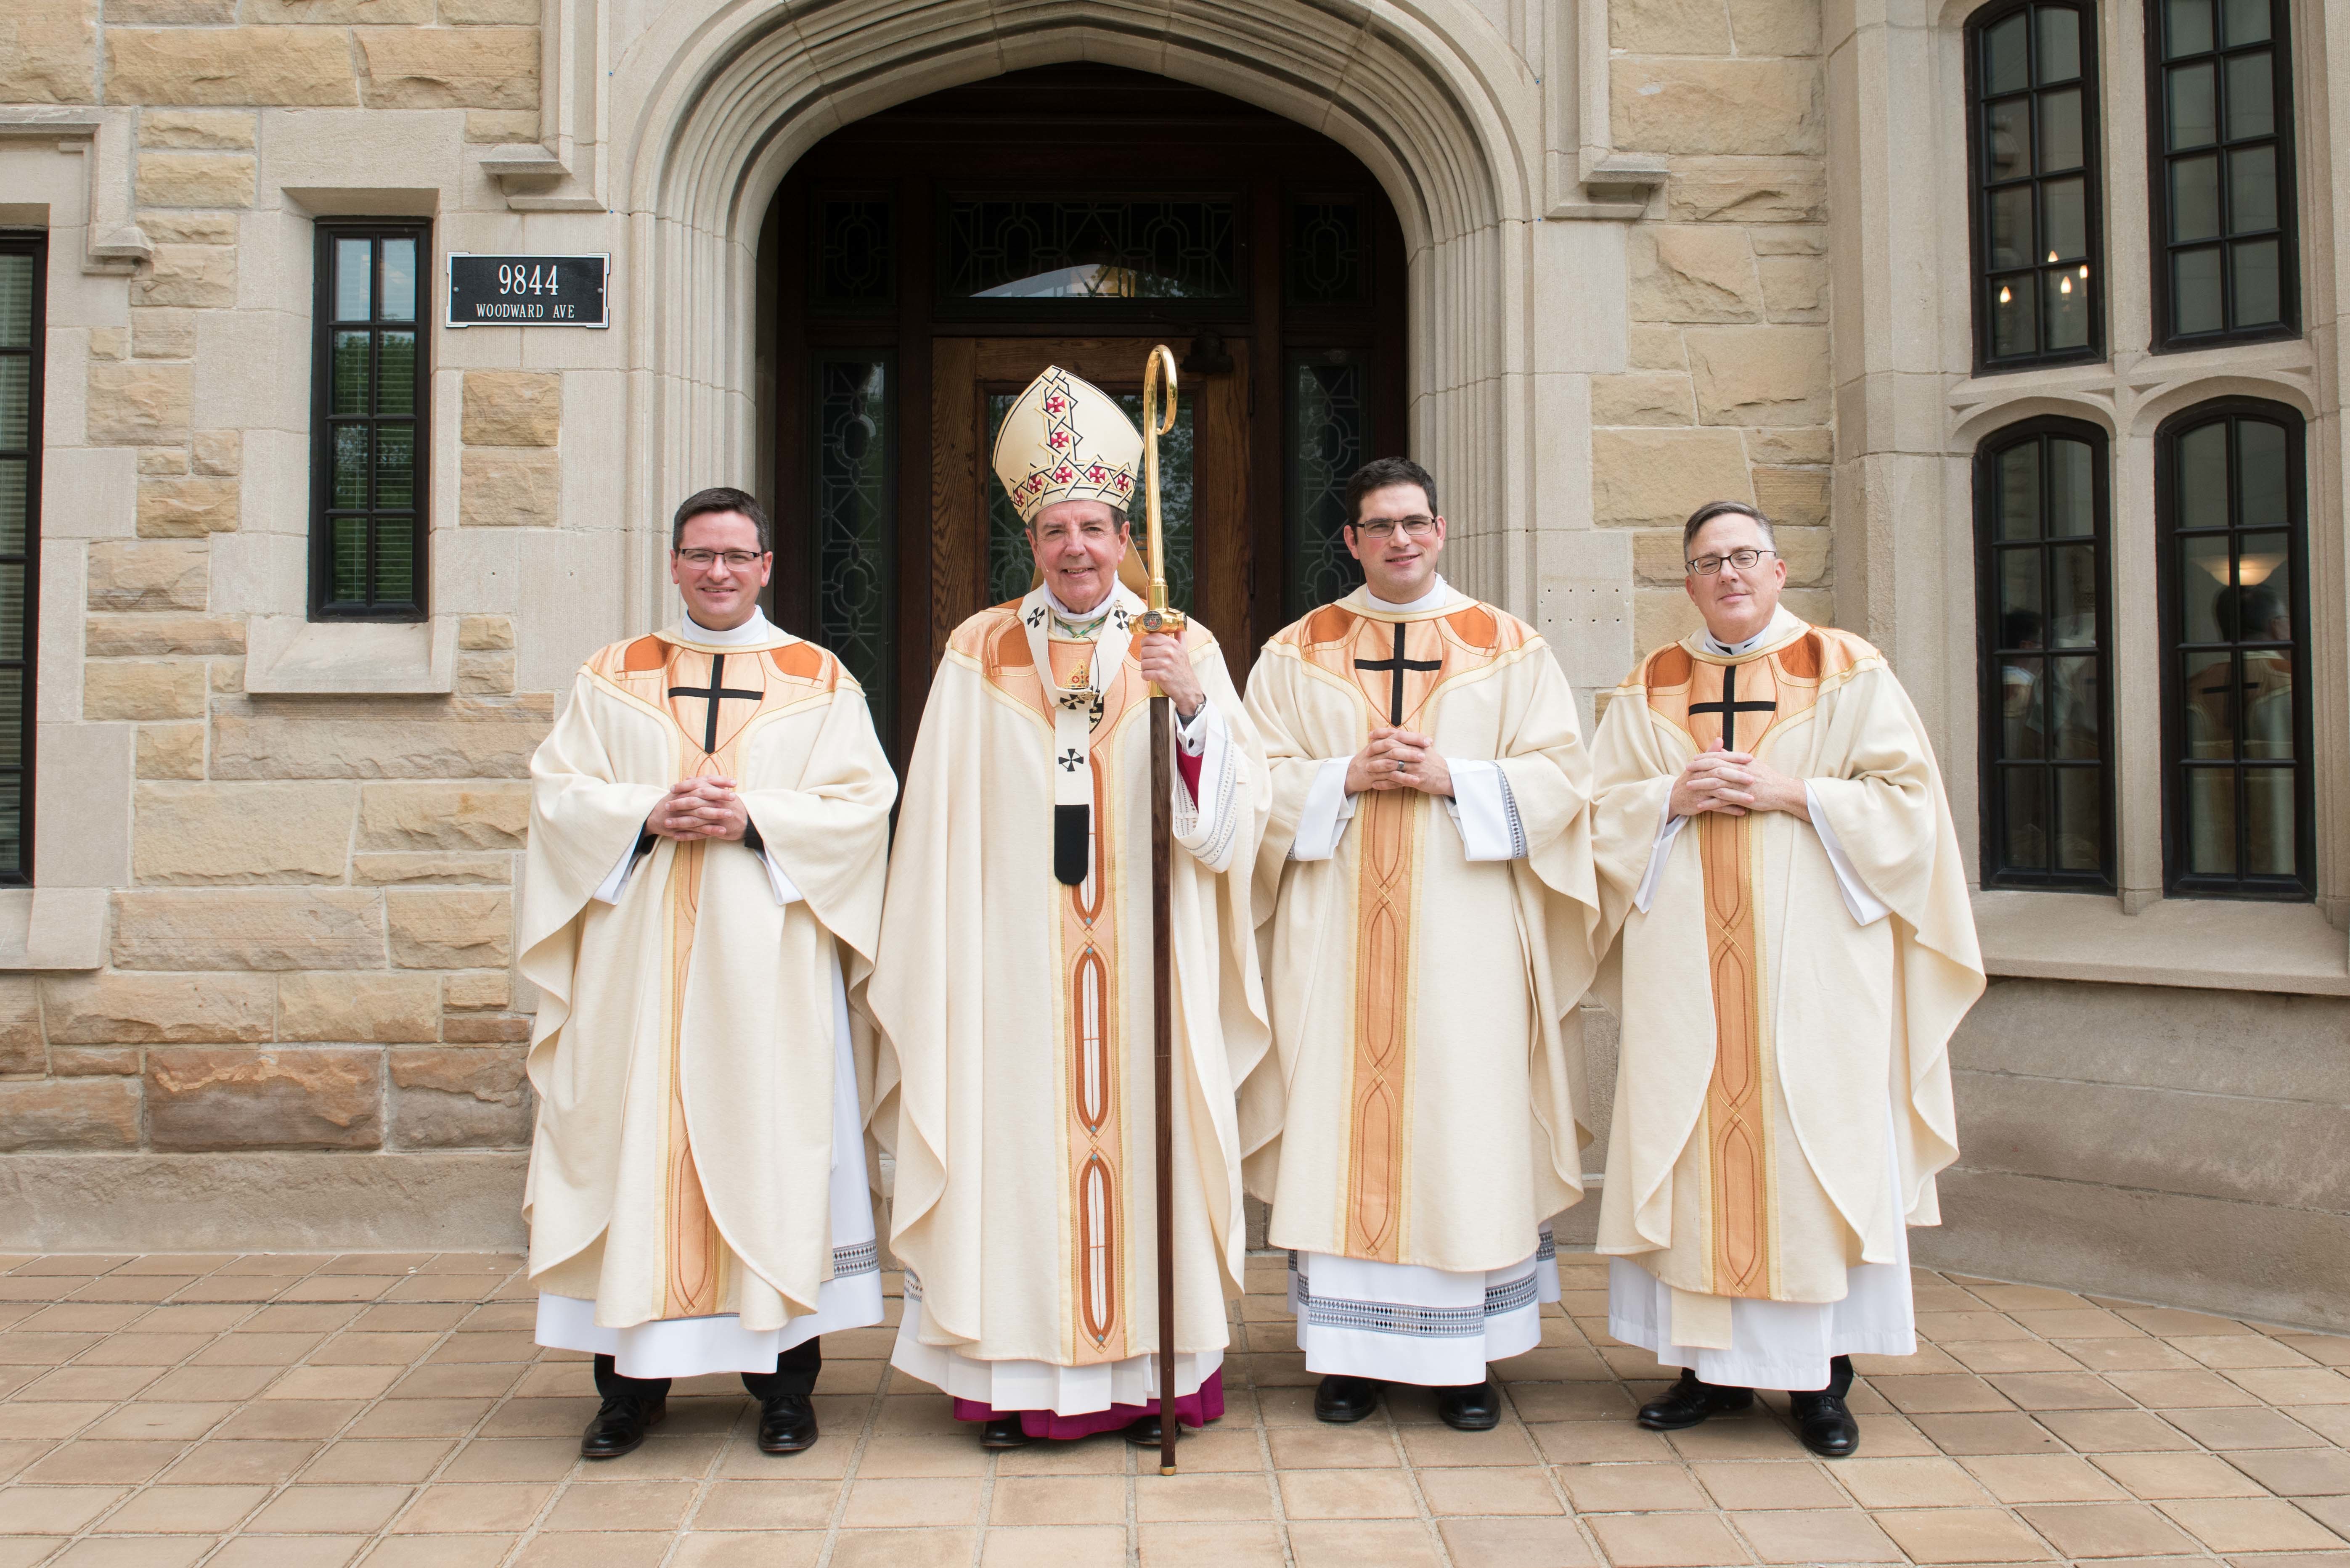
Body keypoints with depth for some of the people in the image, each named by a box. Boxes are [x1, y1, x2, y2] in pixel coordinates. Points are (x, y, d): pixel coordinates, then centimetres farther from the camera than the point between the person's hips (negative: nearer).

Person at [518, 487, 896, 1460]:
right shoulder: (613, 677, 13)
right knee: (637, 1147, 0)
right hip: (640, 959, 1)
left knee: (772, 1149, 0)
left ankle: (784, 1380, 10)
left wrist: (753, 818, -14)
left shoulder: (819, 681, 9)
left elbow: (862, 801, 0)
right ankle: (632, 1378, 12)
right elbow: (558, 791, 6)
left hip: (767, 962, -1)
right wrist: (650, 814, -12)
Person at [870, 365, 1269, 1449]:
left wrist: (1192, 707, -18)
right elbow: (943, 822, 6)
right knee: (1016, 1140, 1)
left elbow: (1229, 815, -2)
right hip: (1015, 956, 0)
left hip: (1146, 950, 0)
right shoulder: (980, 654, 7)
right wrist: (942, 958, 0)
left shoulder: (1181, 648, 6)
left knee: (1140, 1125, 2)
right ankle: (1016, 1378, 13)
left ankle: (1148, 1372, 15)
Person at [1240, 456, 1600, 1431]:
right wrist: (1349, 777, -12)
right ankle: (1348, 1351, 11)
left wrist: (1450, 779, -12)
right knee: (1340, 1127, 0)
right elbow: (1258, 782, 4)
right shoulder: (1296, 654, 10)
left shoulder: (1509, 648, 9)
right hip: (1336, 932, 1)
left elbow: (1558, 775, 2)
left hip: (1465, 933, 0)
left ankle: (1463, 1356, 12)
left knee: (1464, 1124, 0)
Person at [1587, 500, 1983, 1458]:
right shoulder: (1649, 689, 12)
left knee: (1814, 1148, -2)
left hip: (1810, 956, -2)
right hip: (1686, 964, 2)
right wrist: (1675, 796, -9)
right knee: (1693, 1146, 1)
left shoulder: (1848, 673, 6)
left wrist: (1788, 792, -12)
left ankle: (1820, 1374, 9)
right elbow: (1602, 808, 9)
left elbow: (1907, 796, 0)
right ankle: (1714, 1365, 12)